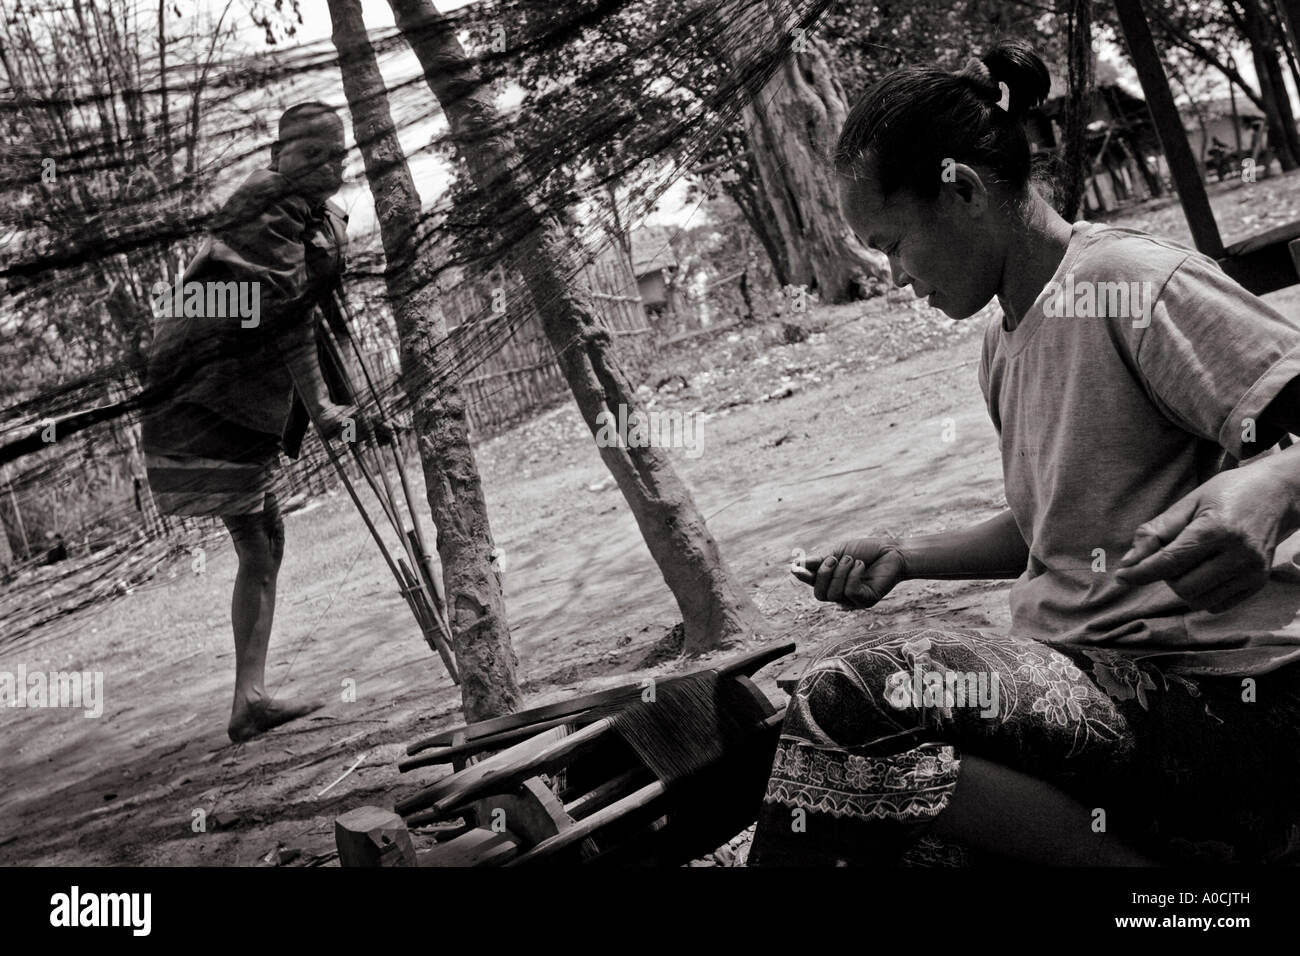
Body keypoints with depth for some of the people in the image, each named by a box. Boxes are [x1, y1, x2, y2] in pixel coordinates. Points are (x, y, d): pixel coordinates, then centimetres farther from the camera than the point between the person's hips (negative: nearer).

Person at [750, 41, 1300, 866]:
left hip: (1220, 702, -8)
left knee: (851, 699, -26)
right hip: (1085, 683, 8)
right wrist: (901, 559, 13)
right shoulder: (1005, 342, 16)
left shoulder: (1132, 282, -10)